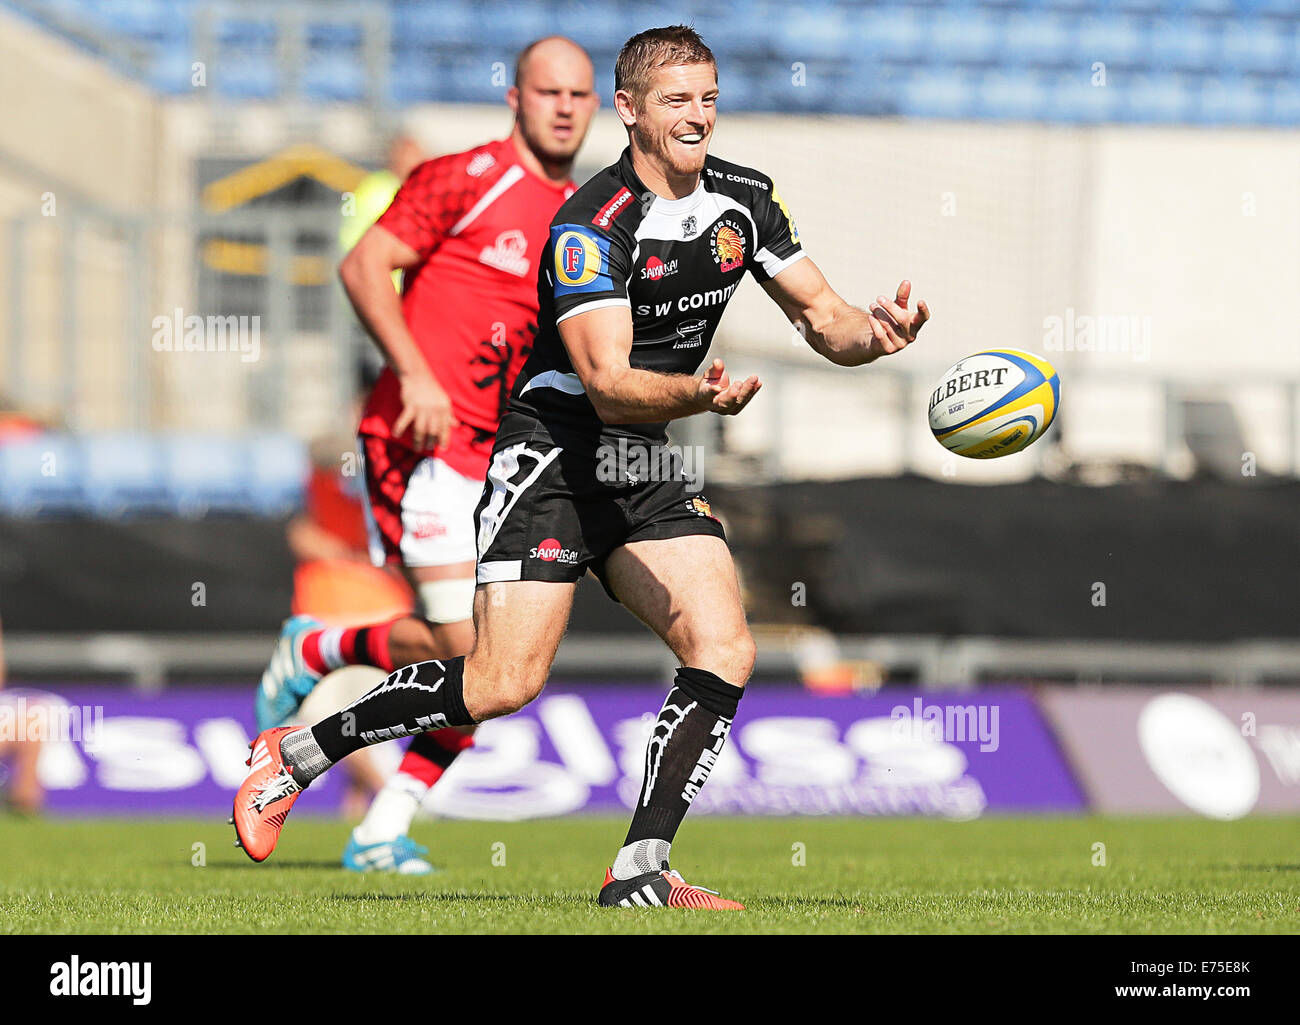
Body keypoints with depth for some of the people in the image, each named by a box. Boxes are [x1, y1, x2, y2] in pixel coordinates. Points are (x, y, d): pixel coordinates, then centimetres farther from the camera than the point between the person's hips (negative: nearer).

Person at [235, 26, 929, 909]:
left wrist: (874, 332, -16)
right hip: (555, 461, -7)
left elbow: (824, 318, 7)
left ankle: (642, 870, -8)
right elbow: (610, 385, -27)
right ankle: (296, 755, 2)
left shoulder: (743, 199, 3)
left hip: (647, 473, 7)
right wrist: (700, 394, -46)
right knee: (507, 683, -16)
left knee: (725, 651, -12)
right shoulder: (594, 225, -20)